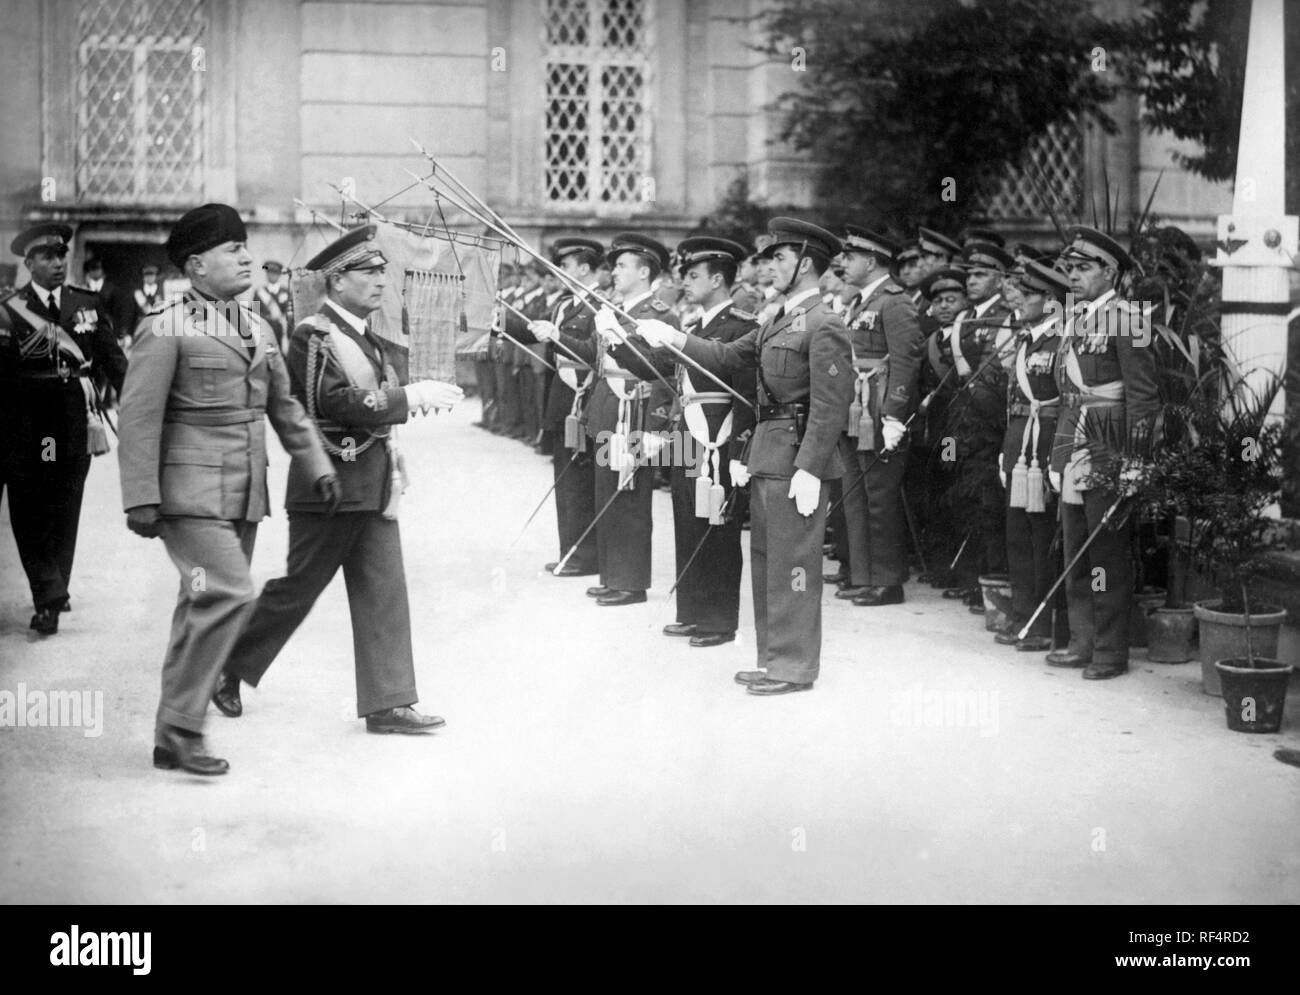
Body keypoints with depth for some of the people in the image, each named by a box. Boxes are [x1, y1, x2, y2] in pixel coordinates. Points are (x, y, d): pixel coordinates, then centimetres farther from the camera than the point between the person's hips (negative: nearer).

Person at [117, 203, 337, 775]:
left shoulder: (258, 330, 15)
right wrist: (141, 500, -14)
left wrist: (316, 465, 15)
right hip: (192, 493, -7)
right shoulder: (166, 331, -8)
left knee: (205, 605, 11)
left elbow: (284, 407, 23)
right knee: (227, 593, -19)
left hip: (245, 495, 8)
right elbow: (138, 418, -10)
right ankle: (178, 729, -9)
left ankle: (178, 728, 20)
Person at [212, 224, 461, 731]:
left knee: (384, 594, 4)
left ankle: (388, 704, 6)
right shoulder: (313, 335, -13)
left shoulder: (367, 338, 15)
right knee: (297, 588, 3)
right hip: (330, 487, -8)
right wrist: (412, 395, -23)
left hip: (374, 489, 8)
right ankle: (225, 669, 21)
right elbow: (339, 403, -24)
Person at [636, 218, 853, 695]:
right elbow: (729, 356, 20)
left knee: (792, 564, -3)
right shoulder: (778, 322, 16)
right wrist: (674, 338, 11)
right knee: (766, 561, 15)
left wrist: (809, 469, -22)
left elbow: (830, 406, -18)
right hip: (767, 457, 10)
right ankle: (774, 659, 25)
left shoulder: (824, 326, -14)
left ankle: (795, 667, 5)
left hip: (797, 459, -10)